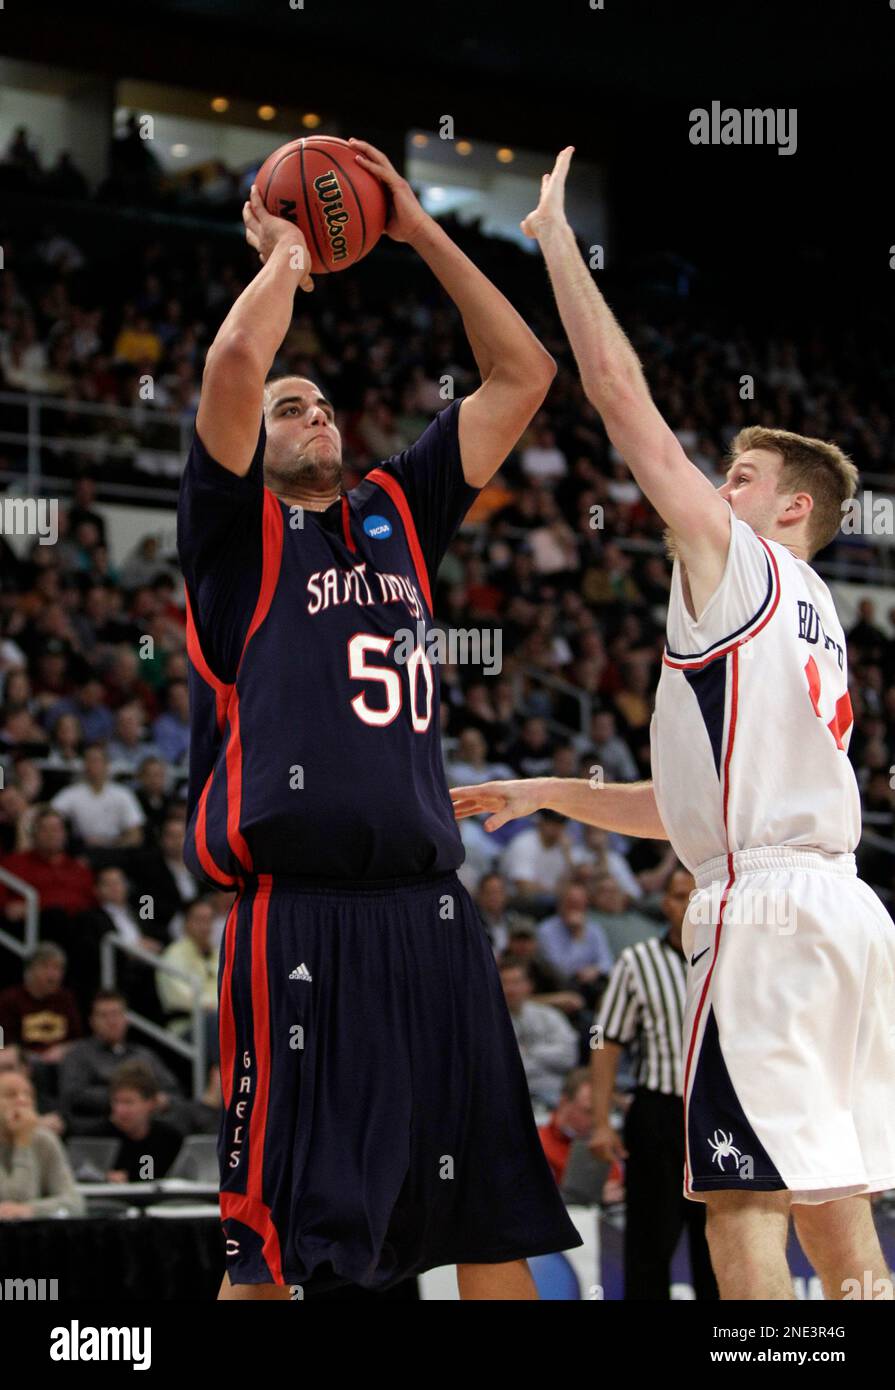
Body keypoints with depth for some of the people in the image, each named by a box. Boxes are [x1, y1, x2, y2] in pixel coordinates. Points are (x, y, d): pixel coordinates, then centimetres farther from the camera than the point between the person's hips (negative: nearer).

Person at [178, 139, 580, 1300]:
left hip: (432, 911, 6)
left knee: (494, 1222, 7)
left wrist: (420, 232, 19)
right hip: (302, 918, -6)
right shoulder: (240, 533, 8)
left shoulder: (399, 513, 22)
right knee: (278, 1237, -6)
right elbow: (235, 362, -10)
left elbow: (523, 375, 22)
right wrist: (287, 257, 8)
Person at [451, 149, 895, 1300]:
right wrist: (547, 795, 34)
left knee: (742, 1205, -11)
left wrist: (556, 235, 5)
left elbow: (623, 394, -2)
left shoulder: (734, 563, 1)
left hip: (765, 906, -9)